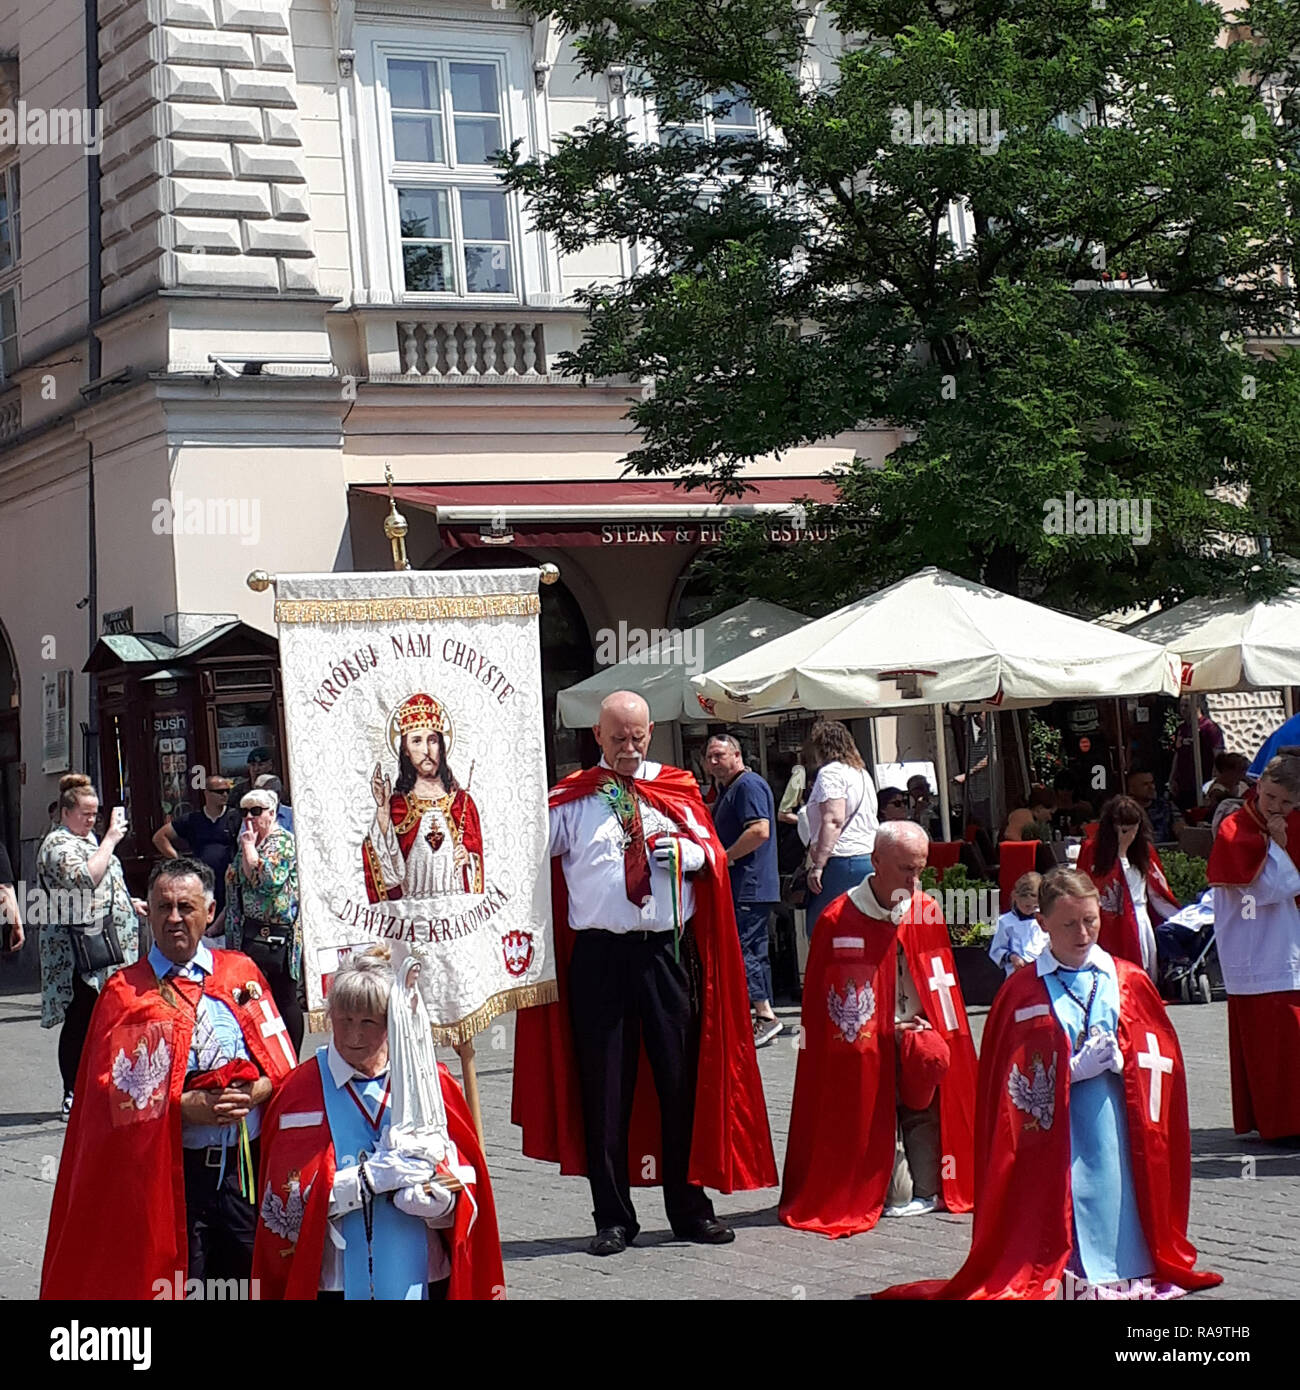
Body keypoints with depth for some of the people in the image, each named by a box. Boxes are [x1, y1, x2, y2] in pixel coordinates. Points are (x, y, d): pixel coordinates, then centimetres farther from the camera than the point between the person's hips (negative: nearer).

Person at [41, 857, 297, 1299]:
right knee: (178, 1287, 0)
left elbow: (281, 1063, 9)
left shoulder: (241, 972, 11)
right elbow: (117, 1092, -5)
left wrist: (251, 1094, -12)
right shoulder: (125, 992, 3)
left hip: (247, 1163, 3)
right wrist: (188, 1106, -18)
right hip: (174, 1170, -2)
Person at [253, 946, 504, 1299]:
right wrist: (370, 1177, -16)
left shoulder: (430, 1084, 5)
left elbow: (466, 1197, 3)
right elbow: (287, 1200, -7)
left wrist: (436, 1200, -18)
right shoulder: (302, 1091, 0)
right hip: (335, 1280, -1)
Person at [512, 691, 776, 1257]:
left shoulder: (678, 789, 12)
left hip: (669, 951, 2)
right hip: (599, 954, -1)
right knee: (603, 1087, 2)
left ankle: (690, 1209, 17)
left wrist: (685, 851, -8)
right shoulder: (570, 799, 5)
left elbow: (712, 852, 12)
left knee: (683, 1081, 5)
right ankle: (613, 1218, 11)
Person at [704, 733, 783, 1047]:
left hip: (750, 888, -11)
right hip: (741, 888, 11)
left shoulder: (748, 785, -11)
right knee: (754, 951, 10)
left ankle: (765, 1015, -11)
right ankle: (765, 1021, 12)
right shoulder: (728, 789, 21)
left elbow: (760, 830, -23)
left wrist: (726, 858, -18)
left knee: (737, 947, -13)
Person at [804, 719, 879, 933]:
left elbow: (833, 821, -17)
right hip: (869, 858, 9)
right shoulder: (862, 773, 21)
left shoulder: (830, 772, -7)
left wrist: (817, 865, -19)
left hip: (841, 862, -9)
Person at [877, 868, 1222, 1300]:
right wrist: (1074, 1069, -13)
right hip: (1057, 1132, -2)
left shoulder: (1129, 981, 9)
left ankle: (1131, 1272, 12)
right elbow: (1013, 1076, -1)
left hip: (1119, 1128, 2)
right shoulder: (1021, 991, 1)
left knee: (1118, 1196, -1)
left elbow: (1160, 1054, 10)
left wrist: (1120, 1059, -9)